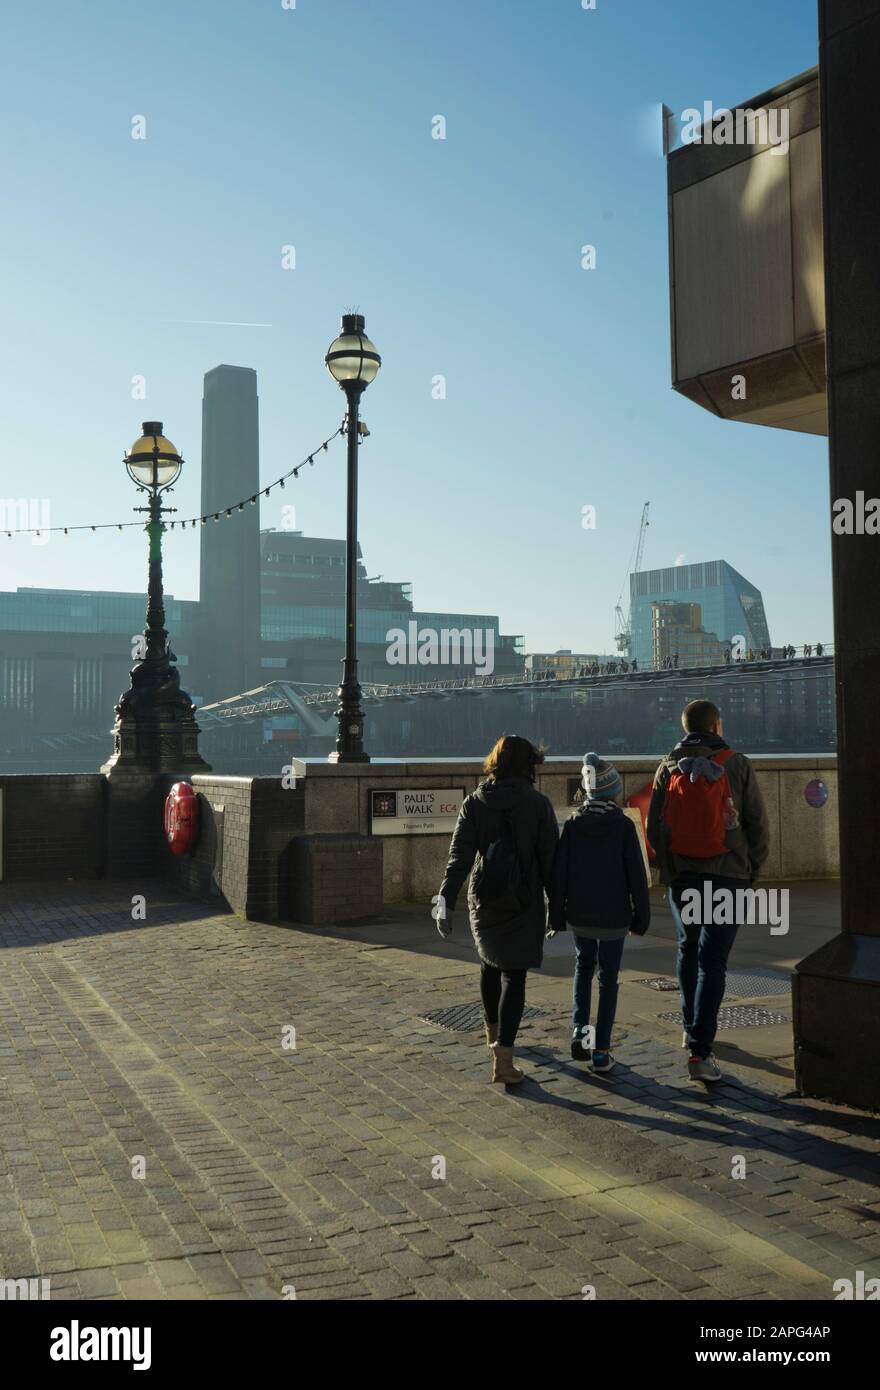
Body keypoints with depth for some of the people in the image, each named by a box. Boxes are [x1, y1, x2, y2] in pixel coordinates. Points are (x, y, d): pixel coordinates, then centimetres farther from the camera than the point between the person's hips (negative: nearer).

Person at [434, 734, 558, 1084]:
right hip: (523, 905, -3)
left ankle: (493, 1032, 44)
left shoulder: (474, 803, -3)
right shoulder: (538, 804, -7)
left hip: (484, 901, 3)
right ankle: (503, 1056, -9)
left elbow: (459, 857, -11)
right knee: (514, 976, 1)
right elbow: (550, 859, -7)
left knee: (490, 963, 24)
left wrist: (445, 901, -14)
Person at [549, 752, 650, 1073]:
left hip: (579, 915, 2)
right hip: (614, 917, -2)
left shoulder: (573, 824, -4)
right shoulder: (623, 826, -10)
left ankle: (580, 1031, 12)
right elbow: (636, 875, -9)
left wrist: (556, 917, 6)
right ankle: (601, 1050, 10)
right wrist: (641, 917, 2)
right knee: (608, 980, 9)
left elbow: (559, 873, -3)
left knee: (583, 968, 24)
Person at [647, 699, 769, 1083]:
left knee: (689, 950, 21)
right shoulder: (736, 765, -4)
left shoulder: (668, 768, 3)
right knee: (713, 961, -3)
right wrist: (752, 870, 10)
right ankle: (700, 1052, -8)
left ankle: (691, 1029, 32)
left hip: (681, 875, 3)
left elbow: (653, 826, 3)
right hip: (727, 875, -3)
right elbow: (758, 824, -3)